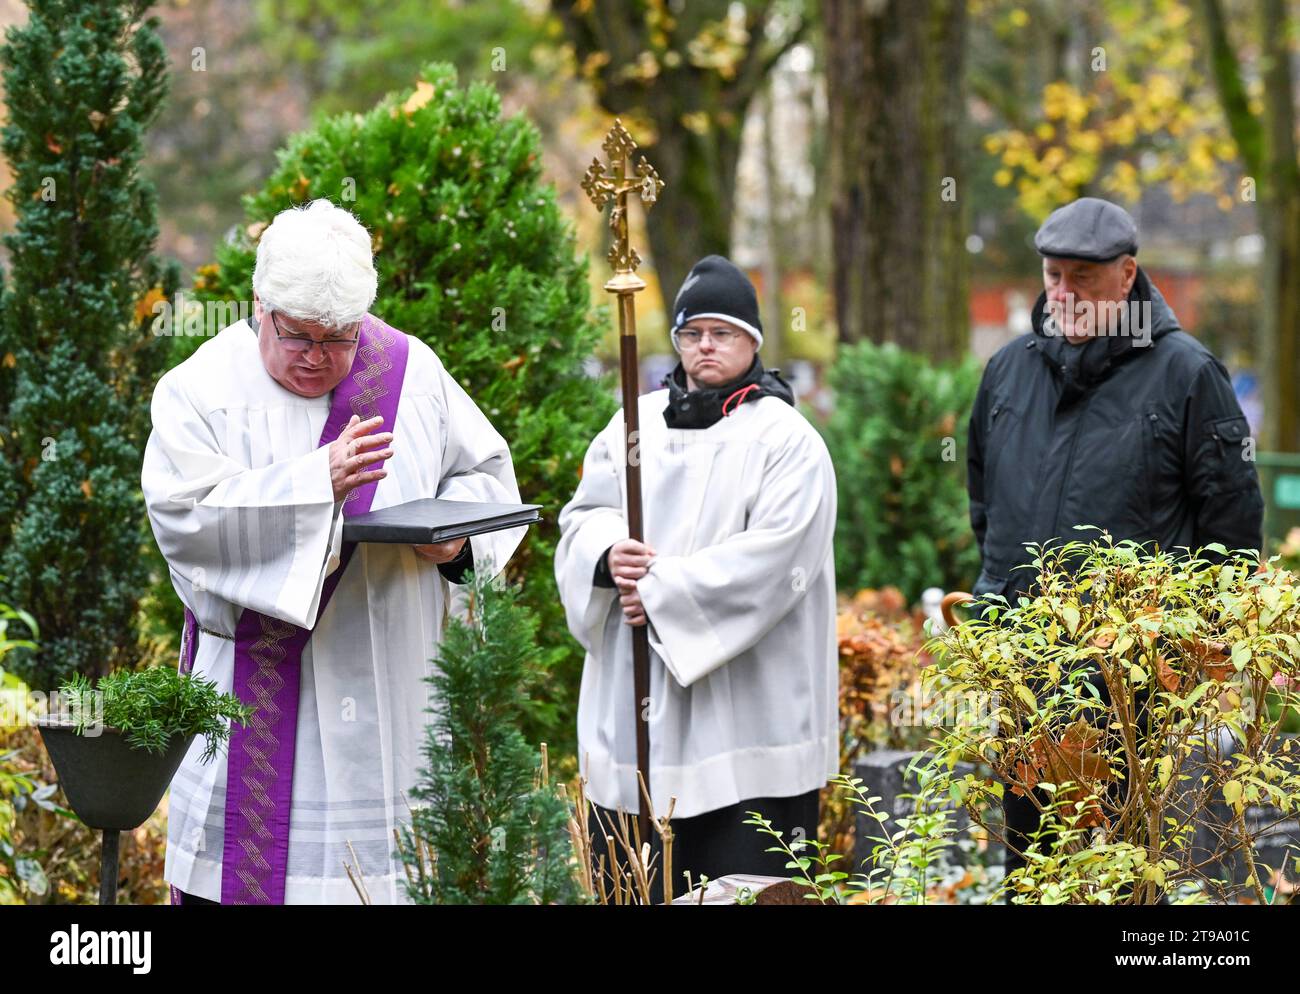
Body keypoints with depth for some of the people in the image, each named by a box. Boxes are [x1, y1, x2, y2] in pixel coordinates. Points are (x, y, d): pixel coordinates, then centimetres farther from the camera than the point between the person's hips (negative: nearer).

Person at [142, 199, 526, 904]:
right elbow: (183, 515, -15)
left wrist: (456, 529, -7)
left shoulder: (411, 370, 6)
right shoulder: (200, 390, -2)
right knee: (240, 867, -4)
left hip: (389, 684, 2)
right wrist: (317, 481, -22)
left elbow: (487, 470, 15)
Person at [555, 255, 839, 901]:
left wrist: (664, 588, -15)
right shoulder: (635, 424, 14)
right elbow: (583, 516, 13)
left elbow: (773, 555, -14)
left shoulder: (784, 438, -4)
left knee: (743, 873, -5)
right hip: (635, 701, 5)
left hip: (743, 712, -5)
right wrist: (607, 556, -11)